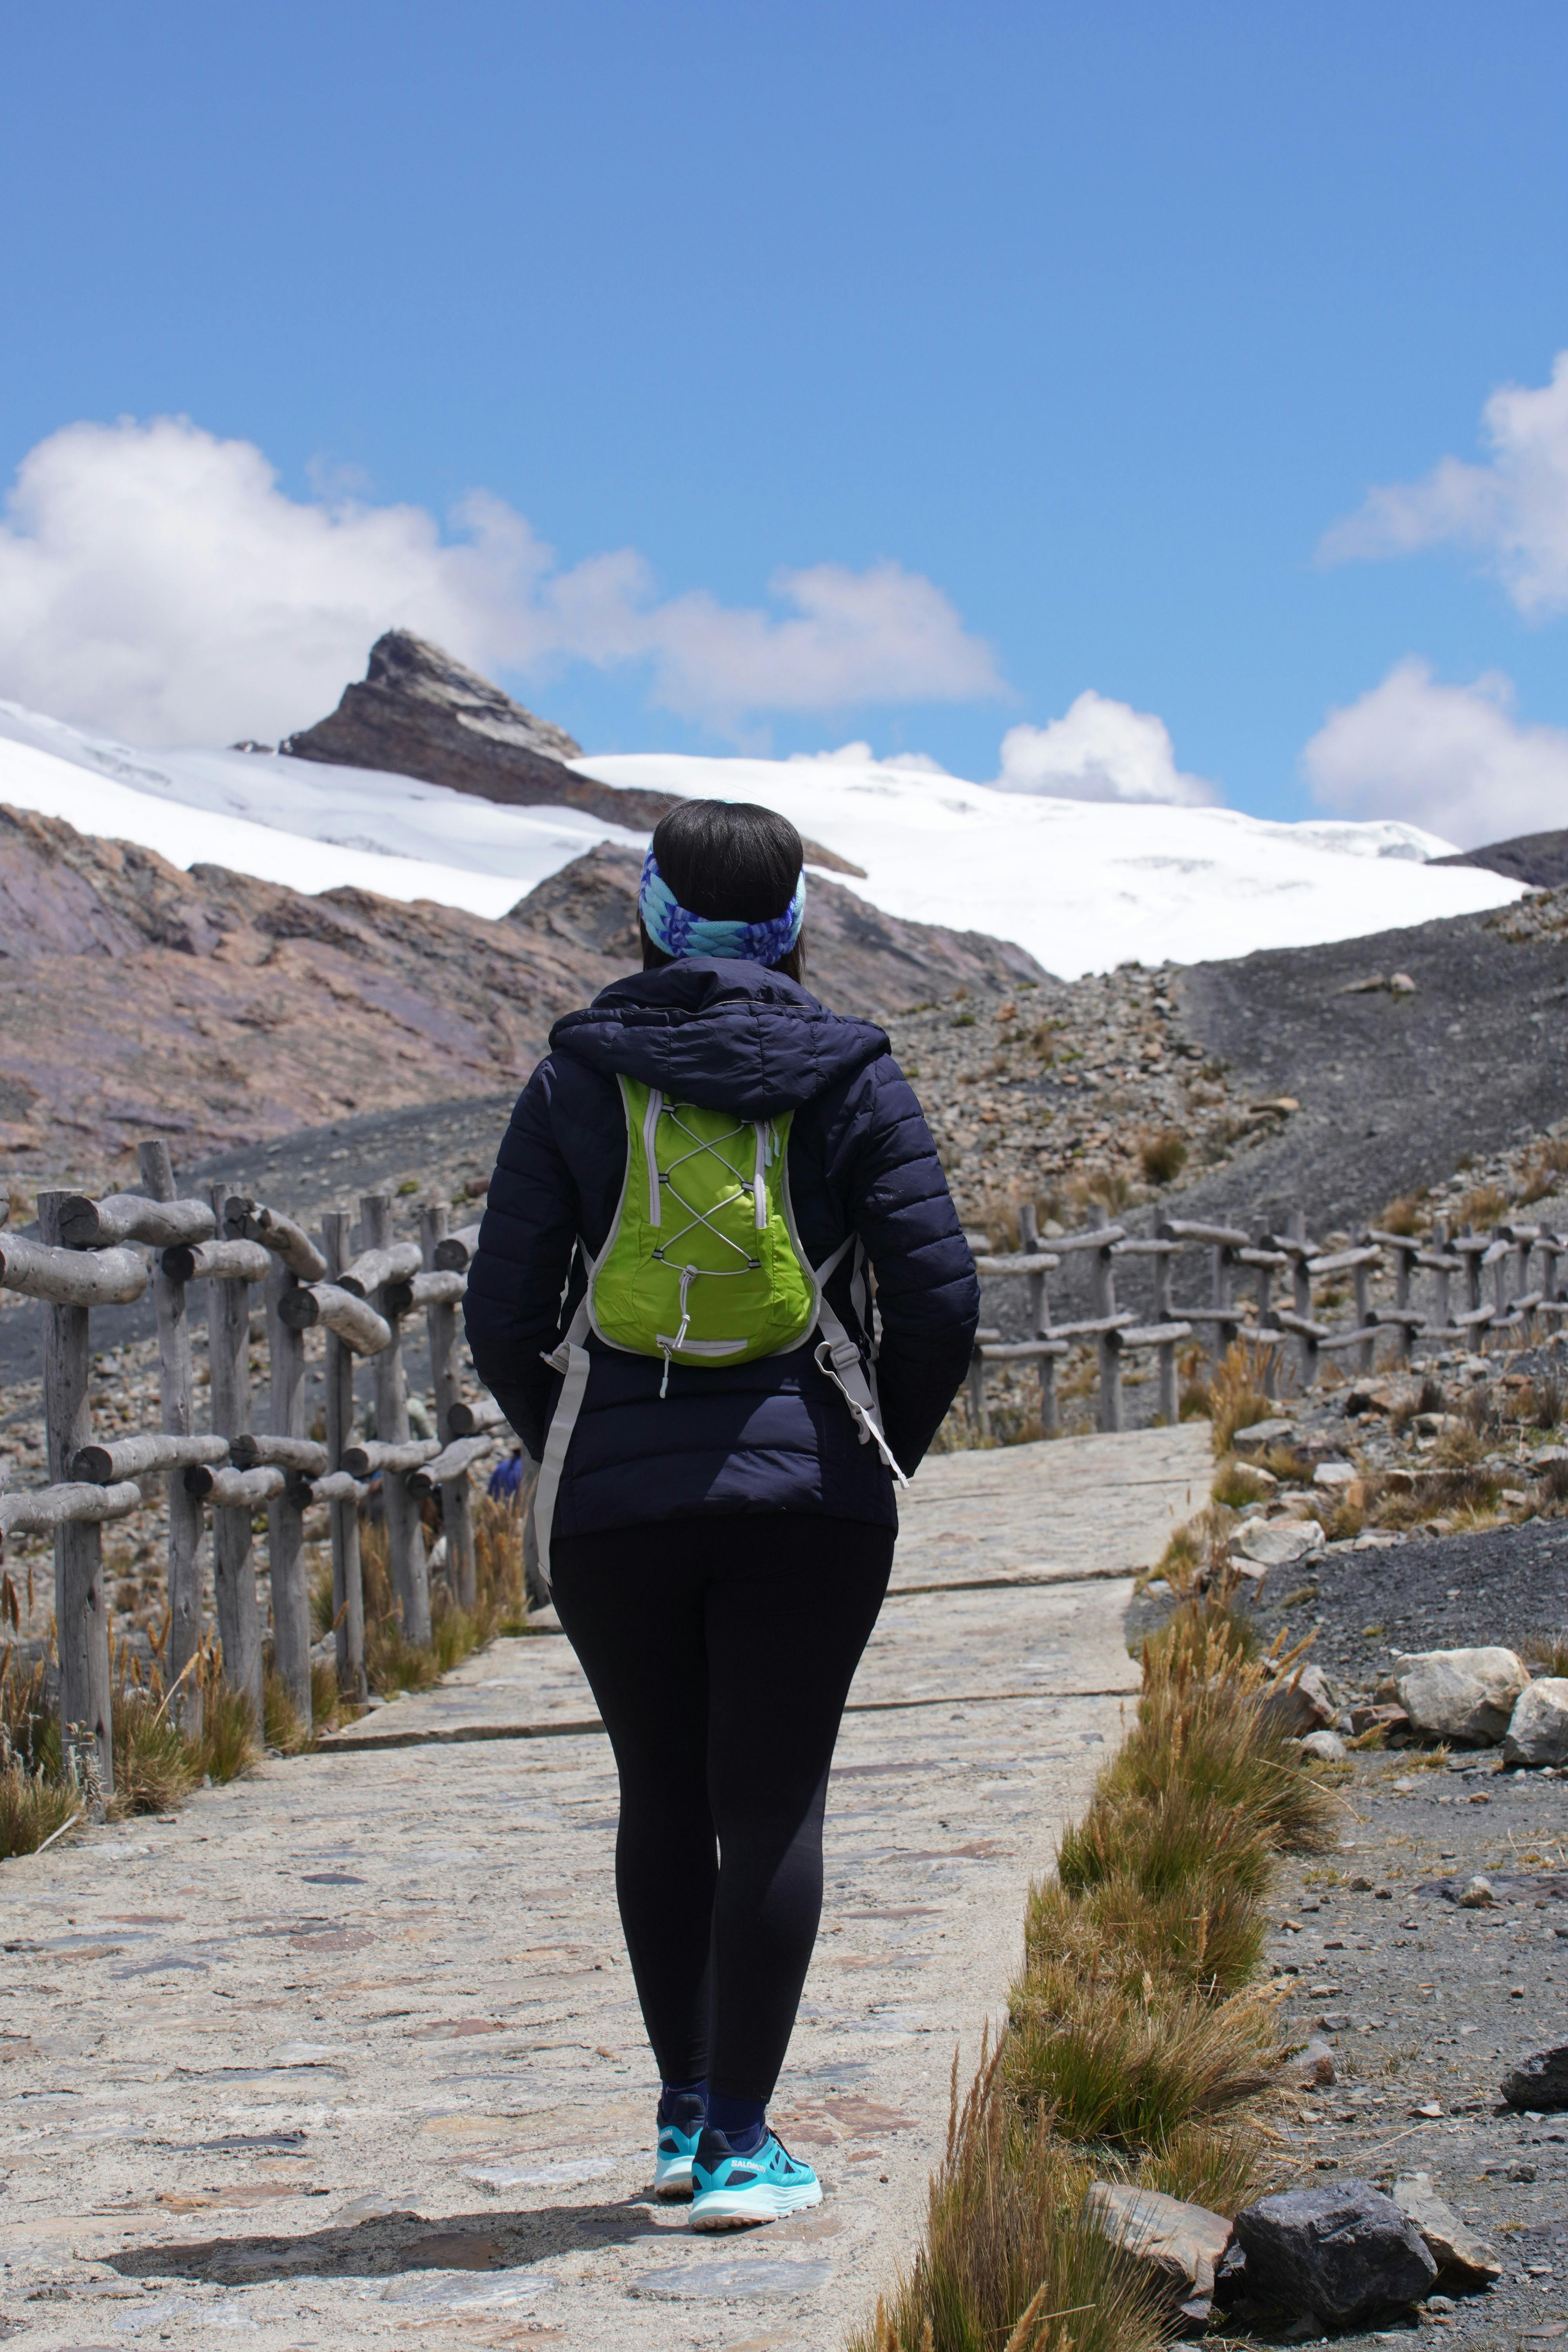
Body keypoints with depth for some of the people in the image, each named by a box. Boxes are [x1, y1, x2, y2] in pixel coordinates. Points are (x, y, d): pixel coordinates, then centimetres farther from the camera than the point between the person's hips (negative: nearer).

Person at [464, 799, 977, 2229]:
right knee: (771, 1808, 2)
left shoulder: (577, 1078, 1)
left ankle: (684, 2112, 22)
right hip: (808, 1496, -1)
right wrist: (879, 1455, 9)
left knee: (662, 1799, 16)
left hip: (609, 1503, 1)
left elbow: (503, 1315, -2)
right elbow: (940, 1302, -6)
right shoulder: (850, 1078, -1)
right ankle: (741, 2147, 0)